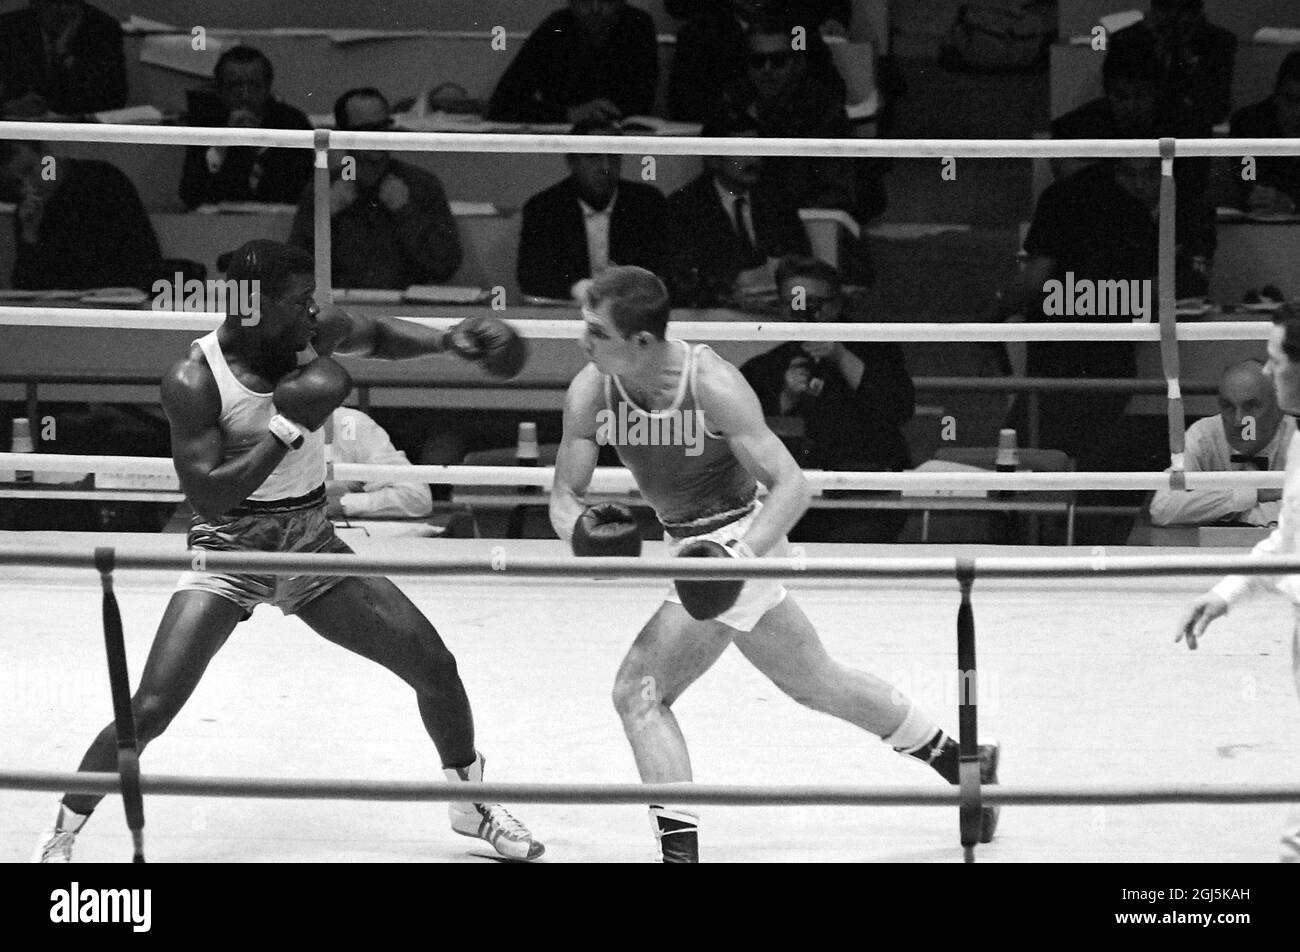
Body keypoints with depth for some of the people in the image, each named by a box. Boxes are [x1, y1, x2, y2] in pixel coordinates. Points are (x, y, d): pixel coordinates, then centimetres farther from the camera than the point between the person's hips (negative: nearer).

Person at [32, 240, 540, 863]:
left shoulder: (316, 334, -6)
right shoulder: (194, 381, -21)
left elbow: (378, 337, 17)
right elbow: (206, 493, -26)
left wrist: (446, 342, 0)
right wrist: (287, 428, -29)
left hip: (312, 543, 5)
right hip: (230, 548, -5)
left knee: (436, 668, 3)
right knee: (149, 710, -18)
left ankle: (472, 808, 27)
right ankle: (58, 838, 0)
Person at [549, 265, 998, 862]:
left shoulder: (713, 385, -25)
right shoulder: (590, 393, -10)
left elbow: (792, 486, -23)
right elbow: (564, 493, -5)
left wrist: (740, 553, -39)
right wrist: (579, 527, -29)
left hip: (736, 537, -8)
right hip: (694, 541, 8)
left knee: (638, 693, -15)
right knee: (816, 683, 23)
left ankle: (681, 848, -13)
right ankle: (963, 763, 39)